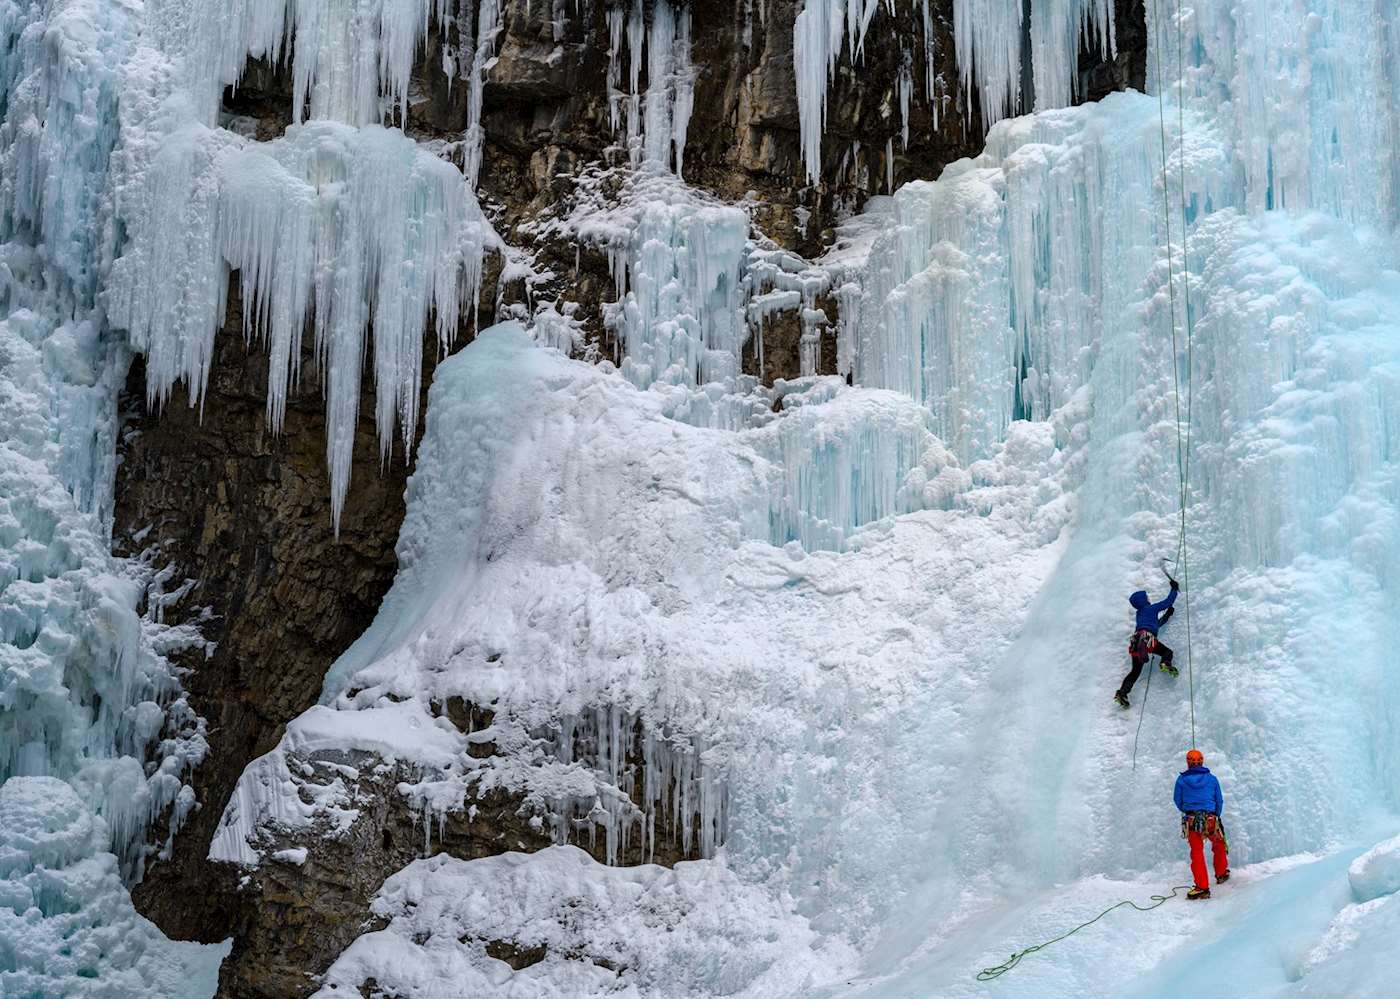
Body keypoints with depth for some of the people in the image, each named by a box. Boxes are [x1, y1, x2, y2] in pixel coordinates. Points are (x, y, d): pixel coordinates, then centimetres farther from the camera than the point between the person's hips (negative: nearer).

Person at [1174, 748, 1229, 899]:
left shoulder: (1182, 779, 1)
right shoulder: (1212, 779, 4)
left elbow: (1177, 800, 9)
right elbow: (1219, 801, 10)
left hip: (1191, 820, -1)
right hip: (1211, 819, 1)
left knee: (1197, 852, 0)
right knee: (1219, 844, 26)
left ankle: (1202, 887, -8)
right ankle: (1221, 874, 40)